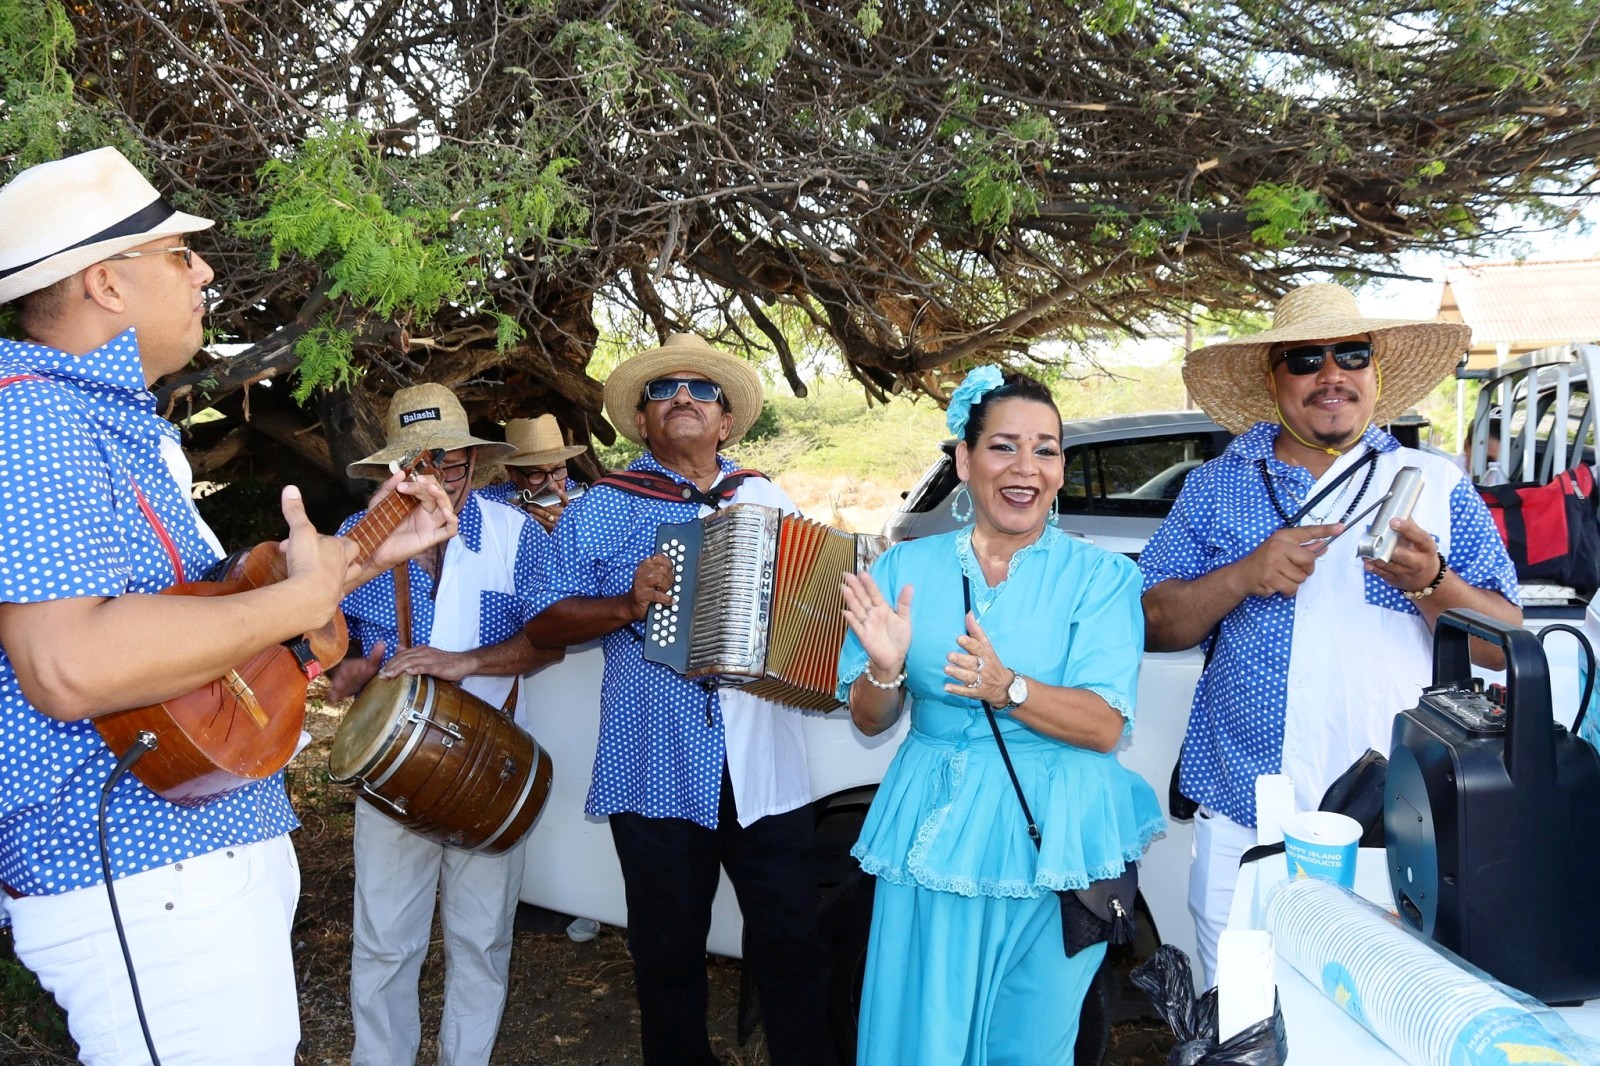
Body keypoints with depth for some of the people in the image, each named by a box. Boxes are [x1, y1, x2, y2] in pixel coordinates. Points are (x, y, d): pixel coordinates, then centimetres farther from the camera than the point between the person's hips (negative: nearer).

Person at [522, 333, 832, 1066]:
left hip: (763, 766, 2)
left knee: (790, 942, 6)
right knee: (669, 949, 12)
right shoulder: (601, 511, 5)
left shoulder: (769, 502, 12)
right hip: (658, 772, -1)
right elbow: (543, 624, 2)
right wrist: (626, 605, -14)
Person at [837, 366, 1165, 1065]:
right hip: (934, 839, 1)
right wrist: (886, 670, -19)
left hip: (1054, 843, -1)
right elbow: (868, 721, 4)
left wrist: (1006, 688, -29)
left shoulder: (1099, 577, -3)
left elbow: (1105, 726, -13)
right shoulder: (905, 568, 2)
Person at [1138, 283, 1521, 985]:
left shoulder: (1438, 484, 6)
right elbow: (1153, 626, 2)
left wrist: (1430, 582, -17)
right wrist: (1244, 576, -13)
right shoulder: (1216, 487, 7)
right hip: (1242, 821, 1)